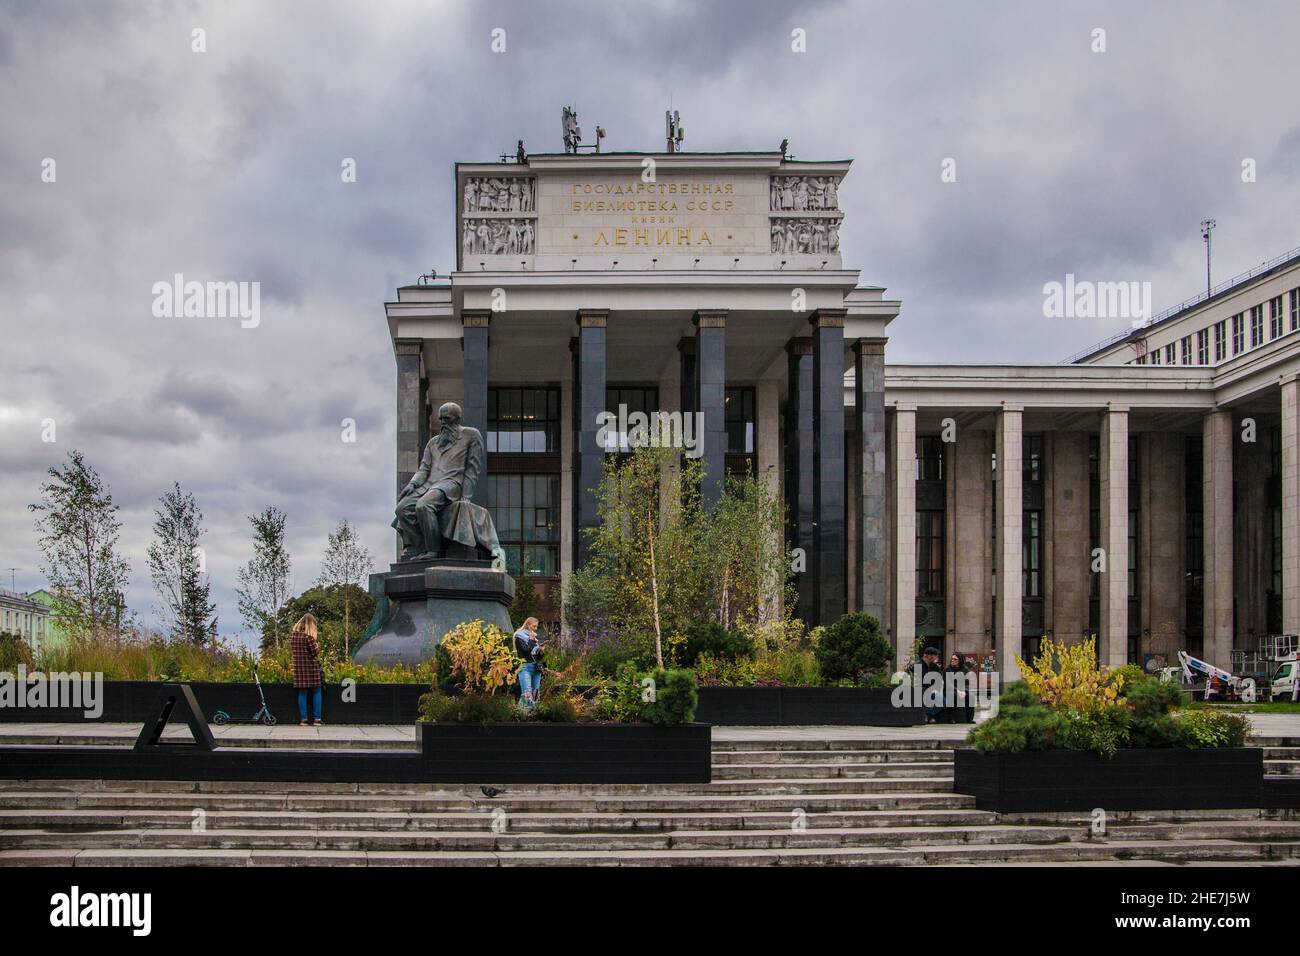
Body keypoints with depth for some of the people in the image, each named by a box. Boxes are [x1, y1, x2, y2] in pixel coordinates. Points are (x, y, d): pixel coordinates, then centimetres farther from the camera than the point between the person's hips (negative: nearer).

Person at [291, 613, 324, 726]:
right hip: (311, 666, -5)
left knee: (302, 693, 8)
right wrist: (317, 646, 4)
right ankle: (317, 718, 3)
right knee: (316, 692, 6)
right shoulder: (309, 636, -15)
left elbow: (291, 646, 14)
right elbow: (315, 652, -15)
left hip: (299, 667, 5)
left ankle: (303, 719, 6)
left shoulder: (294, 636, 4)